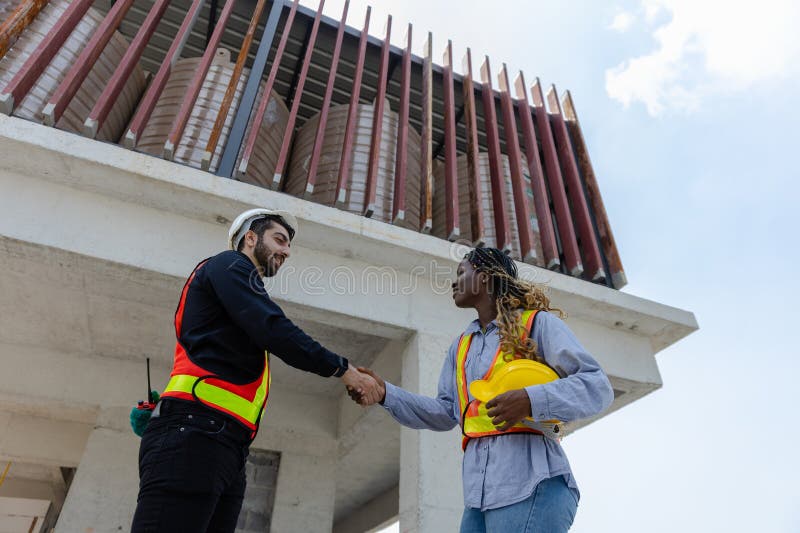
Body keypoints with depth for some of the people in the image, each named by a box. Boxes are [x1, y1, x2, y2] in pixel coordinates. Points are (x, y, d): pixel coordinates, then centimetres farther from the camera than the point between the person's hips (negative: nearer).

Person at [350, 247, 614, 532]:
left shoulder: (538, 323, 0)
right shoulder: (461, 346, 20)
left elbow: (597, 387, -7)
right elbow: (445, 413, 15)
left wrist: (530, 400, -23)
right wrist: (385, 392, 3)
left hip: (530, 487, -6)